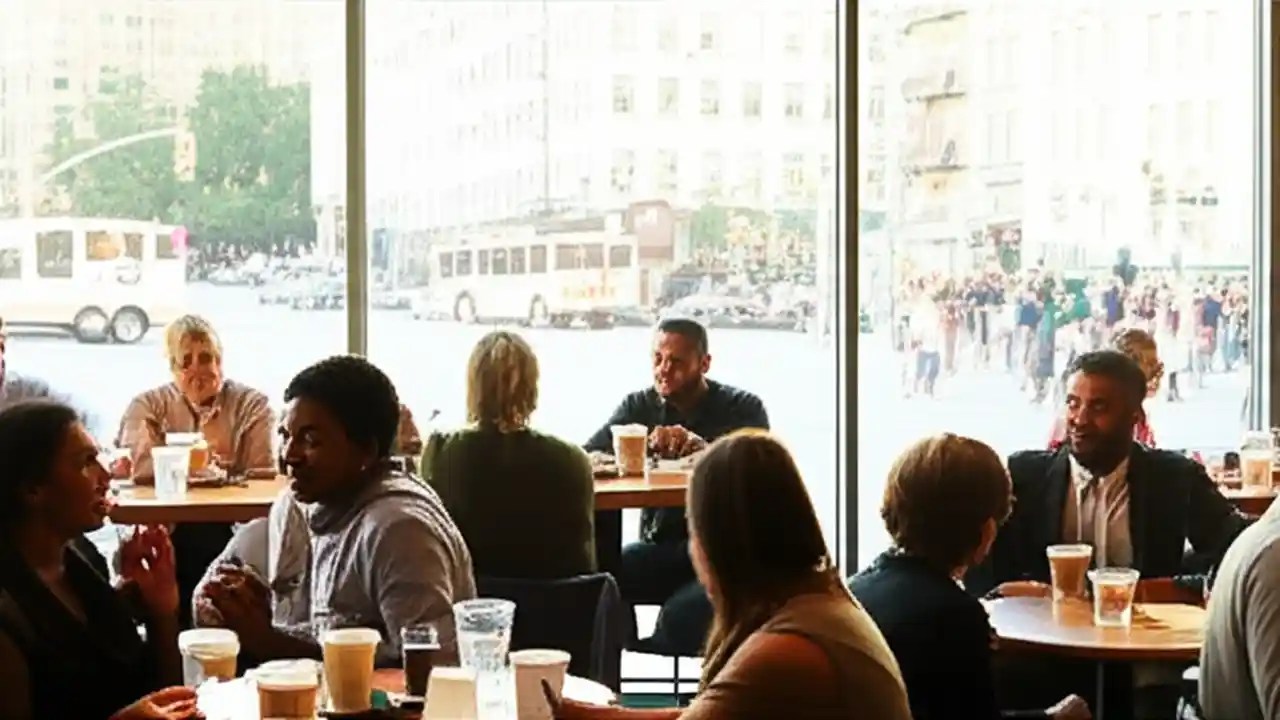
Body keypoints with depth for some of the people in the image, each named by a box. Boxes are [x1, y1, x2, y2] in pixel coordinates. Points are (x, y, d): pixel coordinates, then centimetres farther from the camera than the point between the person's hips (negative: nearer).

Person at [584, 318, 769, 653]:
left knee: (682, 613, -34)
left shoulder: (743, 408, 3)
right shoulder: (640, 406, 13)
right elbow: (587, 457, 0)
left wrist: (701, 447, -34)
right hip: (660, 546, 4)